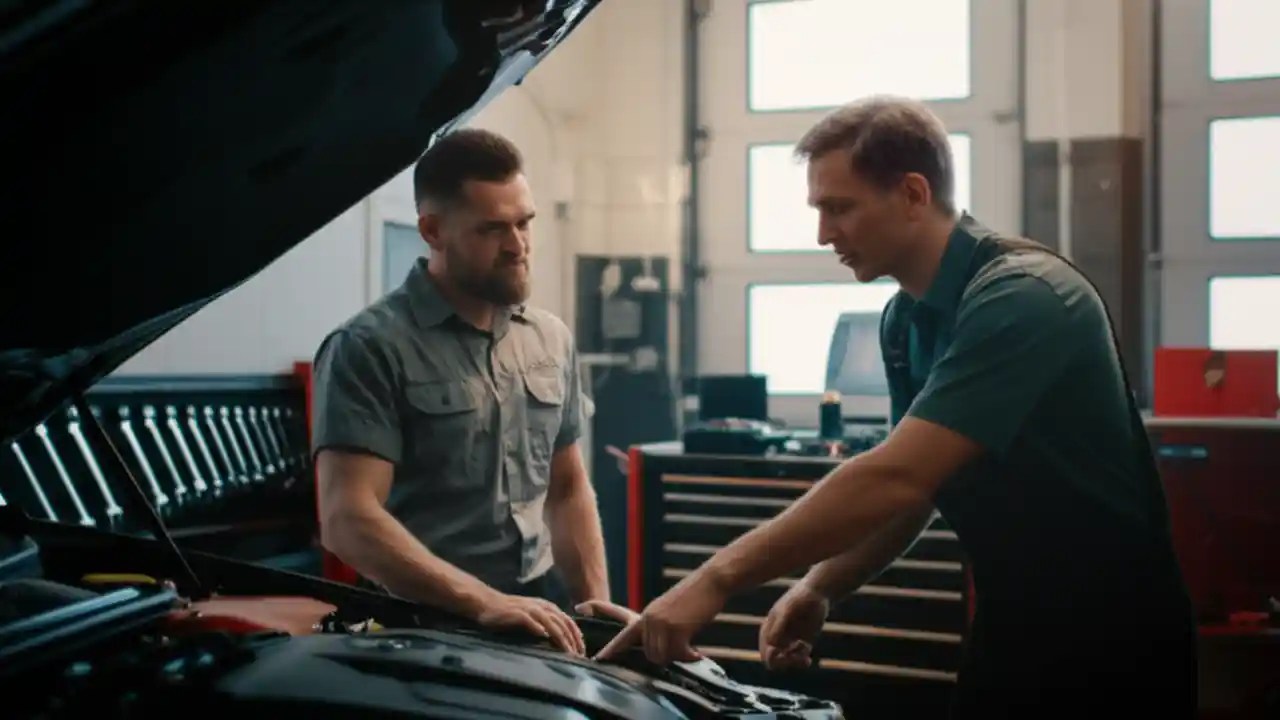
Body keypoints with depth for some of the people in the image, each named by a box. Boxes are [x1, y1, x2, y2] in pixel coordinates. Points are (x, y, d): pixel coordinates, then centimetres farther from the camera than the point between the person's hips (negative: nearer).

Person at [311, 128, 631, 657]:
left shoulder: (552, 339, 12)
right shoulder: (370, 349, -8)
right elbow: (347, 519, -16)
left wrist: (595, 600, 5)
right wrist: (484, 602, -24)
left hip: (544, 614, 4)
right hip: (425, 624, -4)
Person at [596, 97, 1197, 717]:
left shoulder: (1019, 298, -24)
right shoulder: (904, 319, 3)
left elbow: (895, 478, -32)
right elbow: (910, 490, 9)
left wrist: (720, 578, -31)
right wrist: (820, 588, -6)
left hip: (1109, 630, -7)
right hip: (1012, 619, 7)